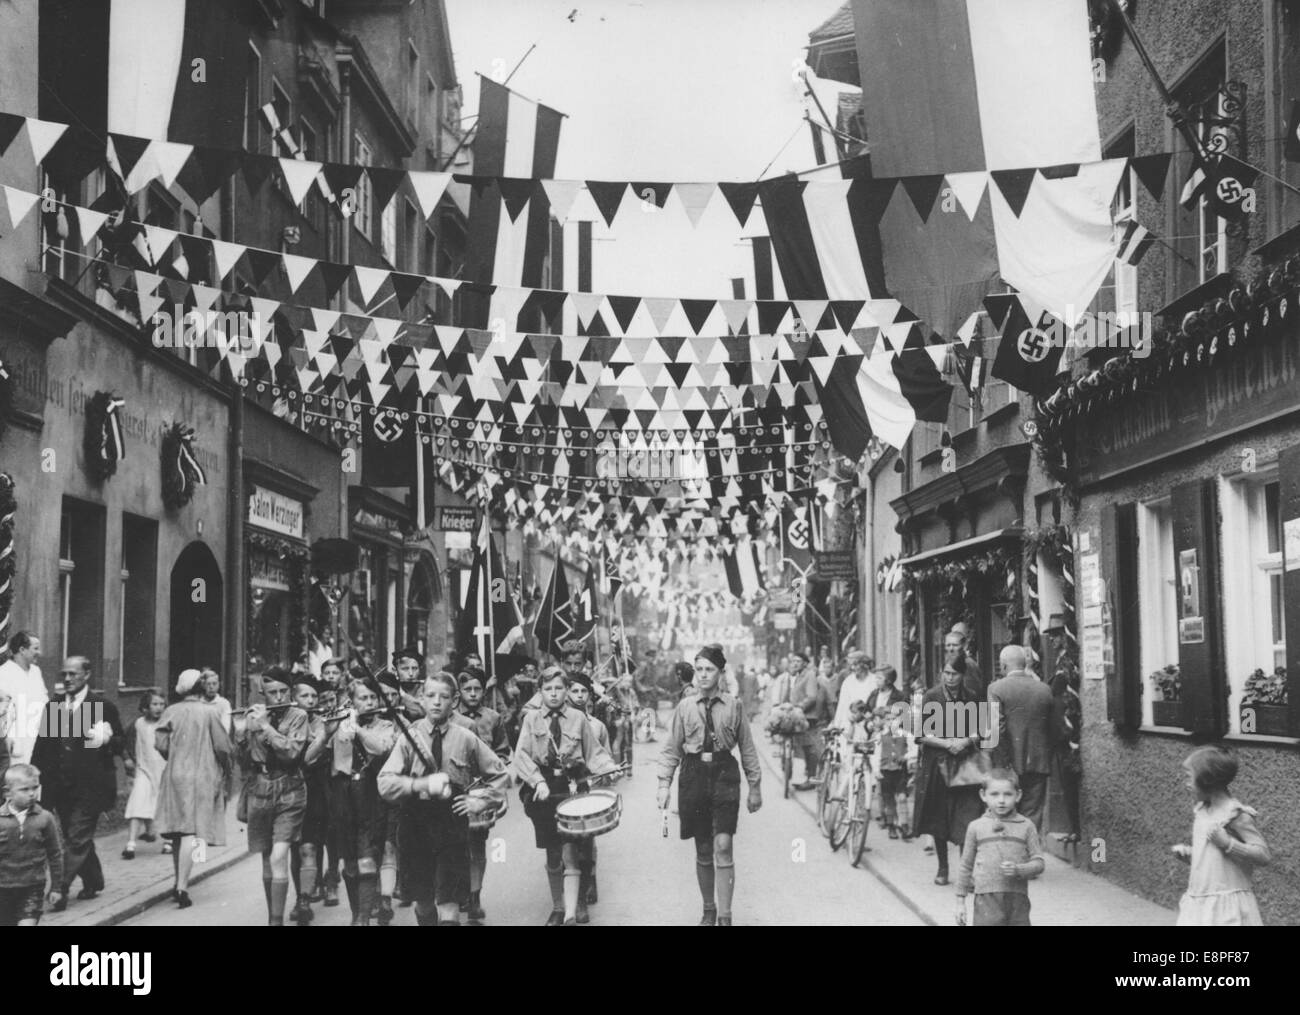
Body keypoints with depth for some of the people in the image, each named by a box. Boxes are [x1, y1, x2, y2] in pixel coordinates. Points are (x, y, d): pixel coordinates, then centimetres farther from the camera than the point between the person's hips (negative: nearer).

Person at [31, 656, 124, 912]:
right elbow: (41, 748, 10)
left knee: (76, 840, -7)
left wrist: (106, 739, -21)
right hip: (60, 786, 5)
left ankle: (60, 891, -8)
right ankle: (93, 882, 29)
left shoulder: (103, 706, -3)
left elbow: (121, 743, 0)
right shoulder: (52, 707, 10)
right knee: (78, 839, 14)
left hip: (90, 787, -5)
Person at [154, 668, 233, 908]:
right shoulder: (209, 712, -6)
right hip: (202, 777, -4)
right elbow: (222, 746, -8)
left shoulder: (172, 711, 2)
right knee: (191, 832, -8)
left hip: (175, 775, 4)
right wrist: (226, 771, 7)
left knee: (179, 830, 16)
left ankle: (178, 881, 24)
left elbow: (160, 742, -5)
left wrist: (175, 759, 13)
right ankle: (182, 886, -17)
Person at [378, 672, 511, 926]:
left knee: (449, 903, -8)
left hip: (453, 825, -1)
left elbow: (501, 775, 13)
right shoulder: (410, 738, -1)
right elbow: (385, 784, -10)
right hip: (416, 826, 1)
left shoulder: (466, 740, 1)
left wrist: (480, 802, 1)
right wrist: (423, 784, -22)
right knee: (423, 901, 12)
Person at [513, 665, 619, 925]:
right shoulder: (531, 719, 4)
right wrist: (538, 782, -20)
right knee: (552, 855, 10)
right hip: (543, 791, 1)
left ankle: (571, 914, -13)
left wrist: (611, 769, -13)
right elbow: (522, 755, -6)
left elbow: (594, 753, 7)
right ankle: (557, 909, 24)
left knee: (570, 852, -10)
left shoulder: (578, 719, 5)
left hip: (571, 789, -1)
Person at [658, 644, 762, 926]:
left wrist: (755, 786, 9)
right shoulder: (684, 707, 4)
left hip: (725, 776, -1)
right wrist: (664, 784, -1)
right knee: (703, 850, 8)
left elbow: (747, 748, 8)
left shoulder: (733, 707, 2)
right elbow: (672, 749, 7)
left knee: (723, 847, -11)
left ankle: (725, 917, -8)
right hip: (694, 776, 2)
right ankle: (709, 911, 23)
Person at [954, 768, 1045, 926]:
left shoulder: (1026, 826, 5)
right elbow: (966, 866, 12)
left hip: (1018, 898, 1)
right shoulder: (976, 827, 6)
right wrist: (960, 901, 11)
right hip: (987, 899, -1)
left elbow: (1039, 862, 3)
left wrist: (1018, 870, -16)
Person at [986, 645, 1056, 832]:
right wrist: (1048, 754, 14)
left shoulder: (996, 688, -8)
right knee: (1033, 816, 6)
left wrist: (1005, 762, -10)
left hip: (1010, 765, -3)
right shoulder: (1044, 689, 5)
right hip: (1039, 765, 3)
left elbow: (997, 728, -15)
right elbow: (1054, 727, 8)